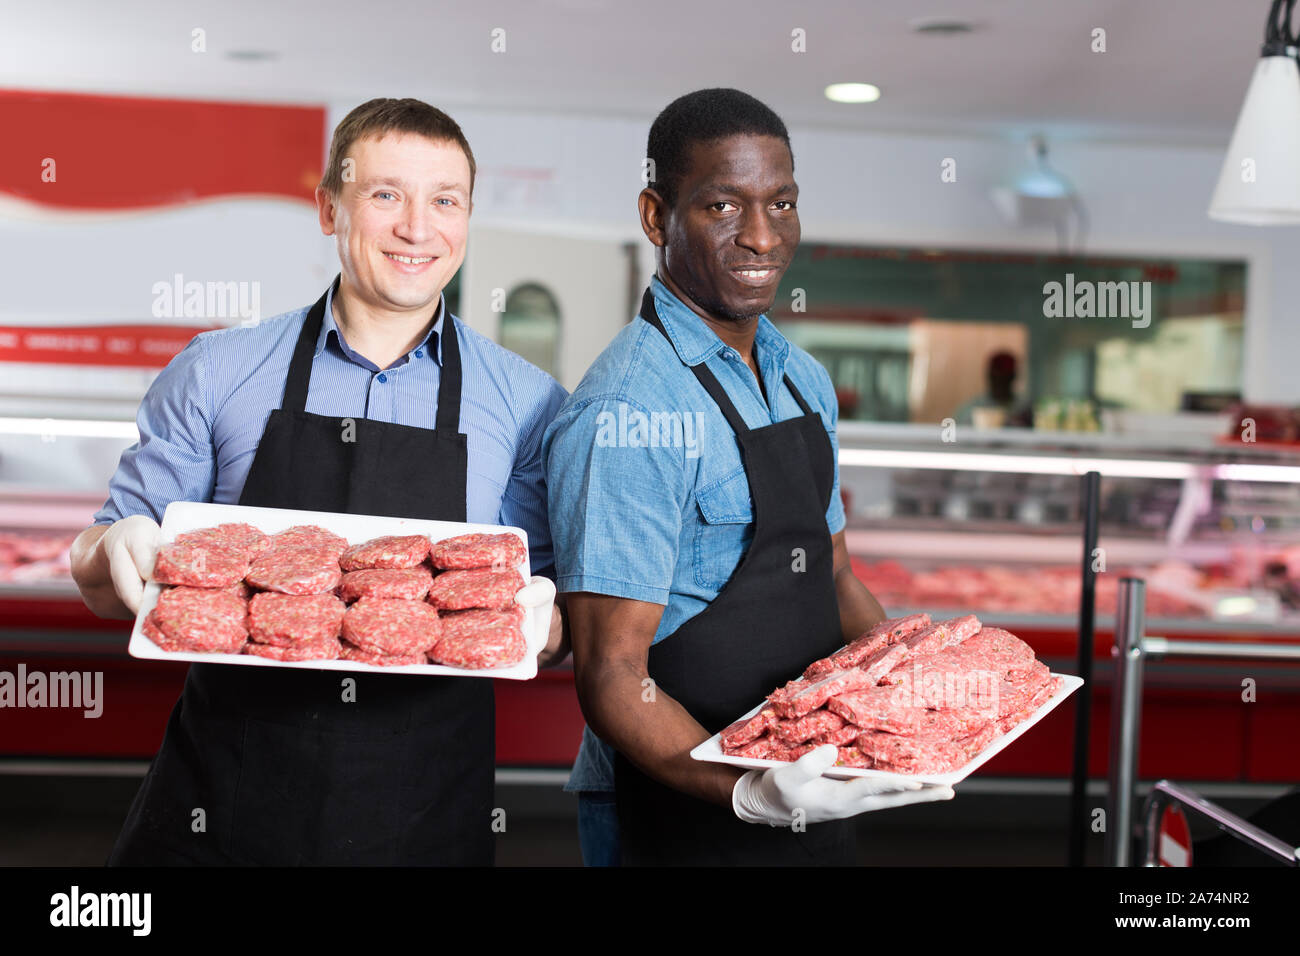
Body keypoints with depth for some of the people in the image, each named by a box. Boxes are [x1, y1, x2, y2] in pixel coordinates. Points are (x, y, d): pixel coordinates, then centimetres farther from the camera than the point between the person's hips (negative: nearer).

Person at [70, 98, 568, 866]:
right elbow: (103, 586, 9)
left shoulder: (530, 405, 2)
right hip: (217, 807, 1)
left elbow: (561, 633, 7)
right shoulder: (215, 373, 3)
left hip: (424, 821, 0)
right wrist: (119, 550, -13)